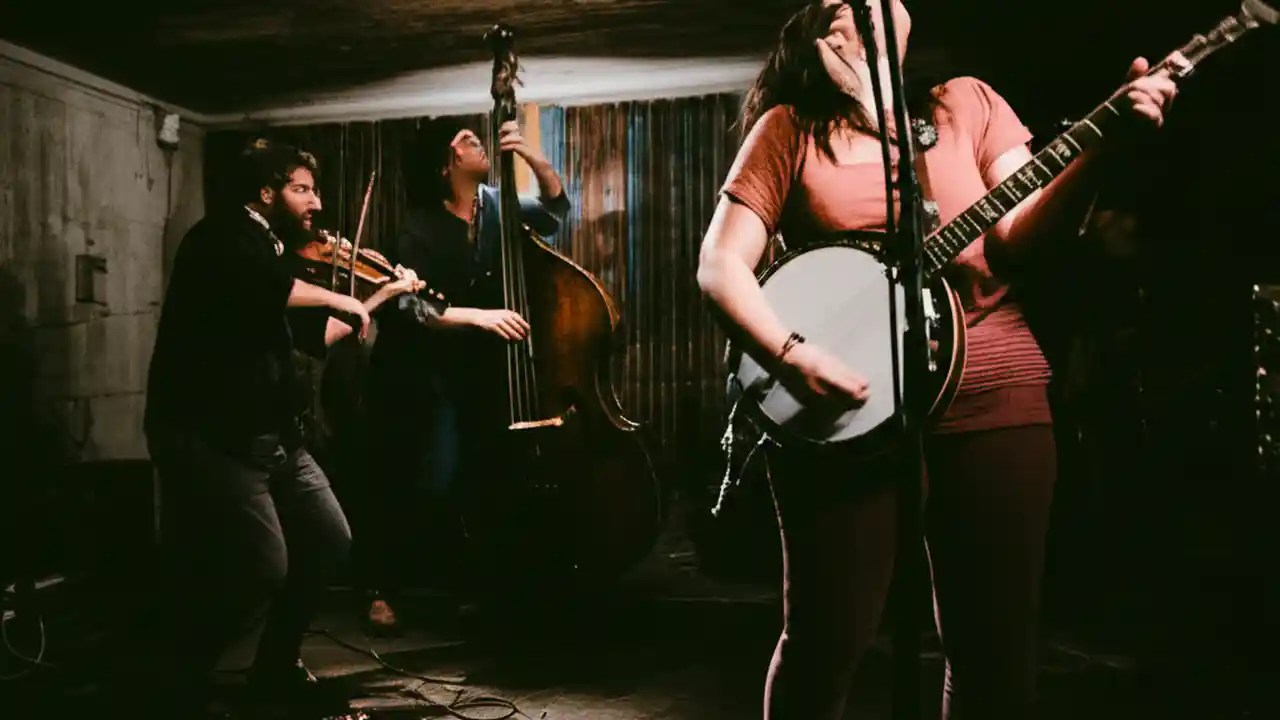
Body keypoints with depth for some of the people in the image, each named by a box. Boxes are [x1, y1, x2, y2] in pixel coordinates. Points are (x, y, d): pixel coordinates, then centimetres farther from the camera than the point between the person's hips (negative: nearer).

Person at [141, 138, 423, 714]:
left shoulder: (270, 252, 18)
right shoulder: (225, 235, -10)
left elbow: (312, 337, 23)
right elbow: (260, 286, -34)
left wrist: (382, 296, 22)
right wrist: (341, 298, -22)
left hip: (272, 435, 10)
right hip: (210, 435, -10)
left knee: (329, 541, 9)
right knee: (264, 568, -14)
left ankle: (275, 666, 27)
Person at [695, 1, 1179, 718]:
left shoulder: (968, 102, 11)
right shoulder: (788, 127, 5)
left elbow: (1018, 237, -1)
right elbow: (721, 263, -2)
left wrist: (1101, 144, -16)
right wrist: (795, 356, -17)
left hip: (991, 391, 2)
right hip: (840, 405, -2)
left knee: (996, 642, 7)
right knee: (826, 639, 1)